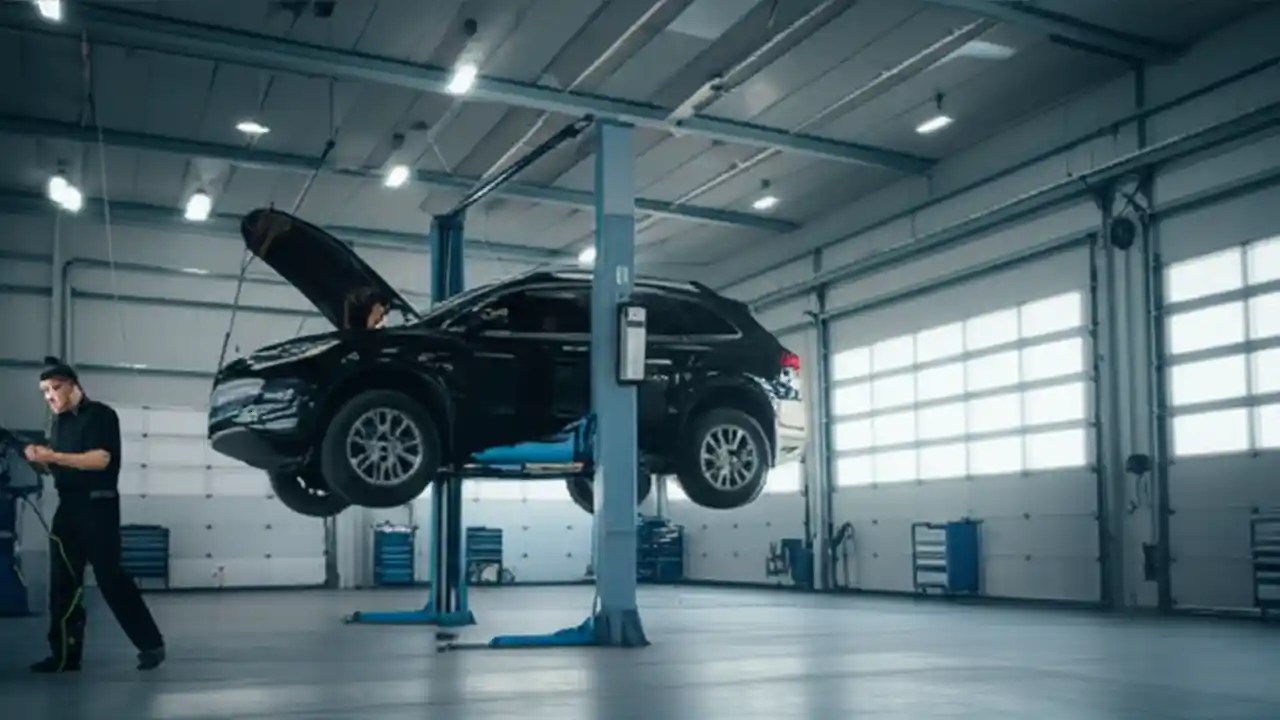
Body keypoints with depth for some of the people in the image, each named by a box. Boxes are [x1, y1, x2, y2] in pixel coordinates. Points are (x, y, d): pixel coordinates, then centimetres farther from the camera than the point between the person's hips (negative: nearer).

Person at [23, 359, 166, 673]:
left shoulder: (100, 414, -6)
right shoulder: (59, 422, 17)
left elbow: (100, 459, -19)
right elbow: (60, 468, 18)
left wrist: (54, 456, -24)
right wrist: (40, 459, -3)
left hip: (98, 505, -8)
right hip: (68, 505, 8)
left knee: (110, 576, -9)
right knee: (62, 581, 4)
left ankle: (151, 644, -2)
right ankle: (64, 653, 9)